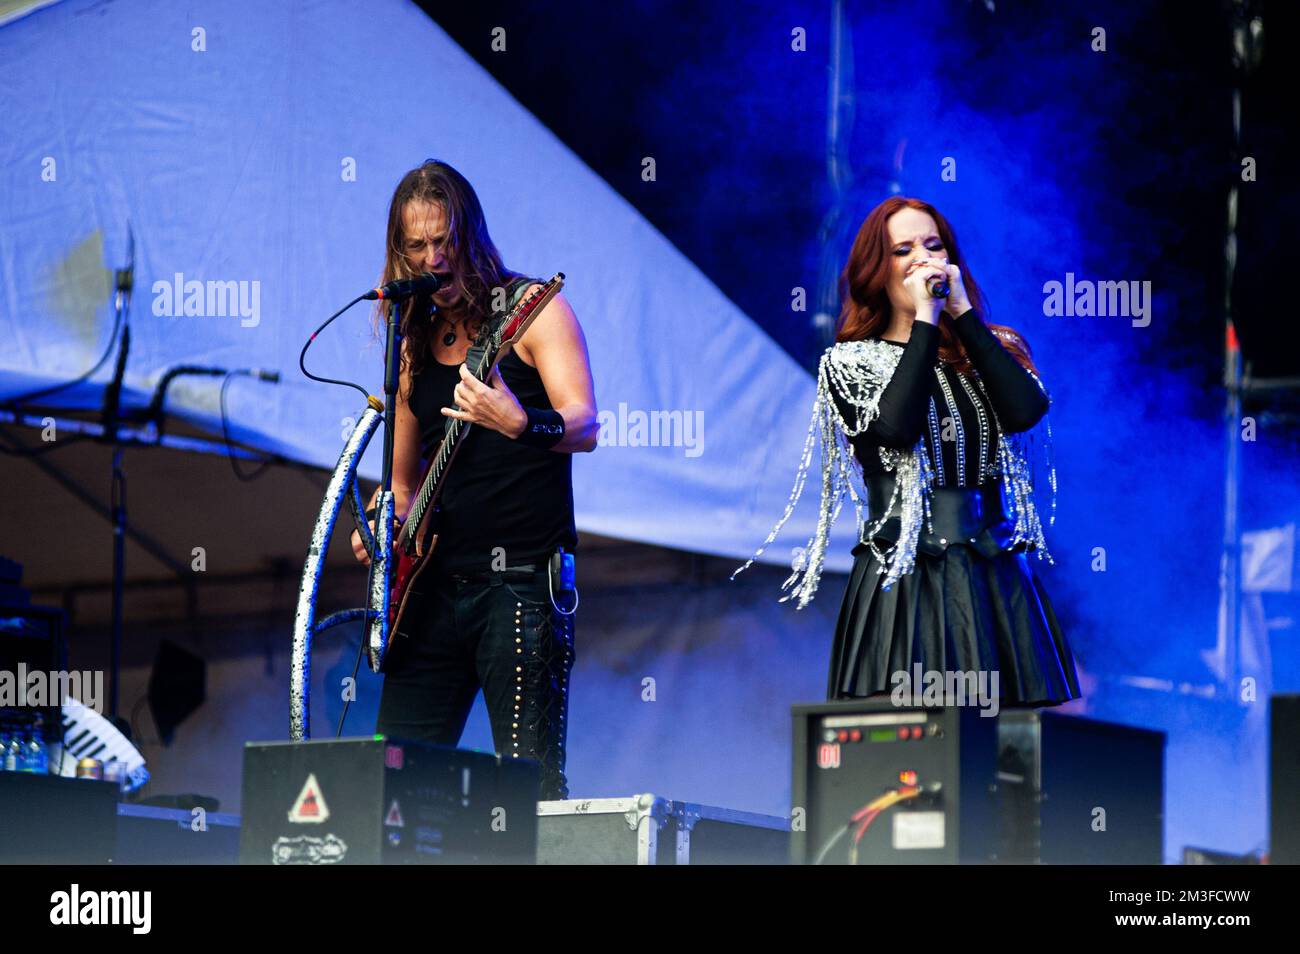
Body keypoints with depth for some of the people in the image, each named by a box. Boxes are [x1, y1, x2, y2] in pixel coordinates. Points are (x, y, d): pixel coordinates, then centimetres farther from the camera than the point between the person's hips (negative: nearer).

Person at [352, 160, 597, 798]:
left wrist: (520, 425, -34)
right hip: (433, 586, 6)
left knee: (530, 782, -11)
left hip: (521, 582, -6)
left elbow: (584, 427, -13)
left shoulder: (531, 309, -1)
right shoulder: (414, 343, 16)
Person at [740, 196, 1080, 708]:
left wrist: (962, 313, -3)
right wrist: (925, 321, -8)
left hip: (997, 580, 3)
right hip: (903, 581, -3)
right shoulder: (849, 362, 5)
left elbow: (1025, 411, -8)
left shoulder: (994, 349, 14)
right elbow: (897, 426, -14)